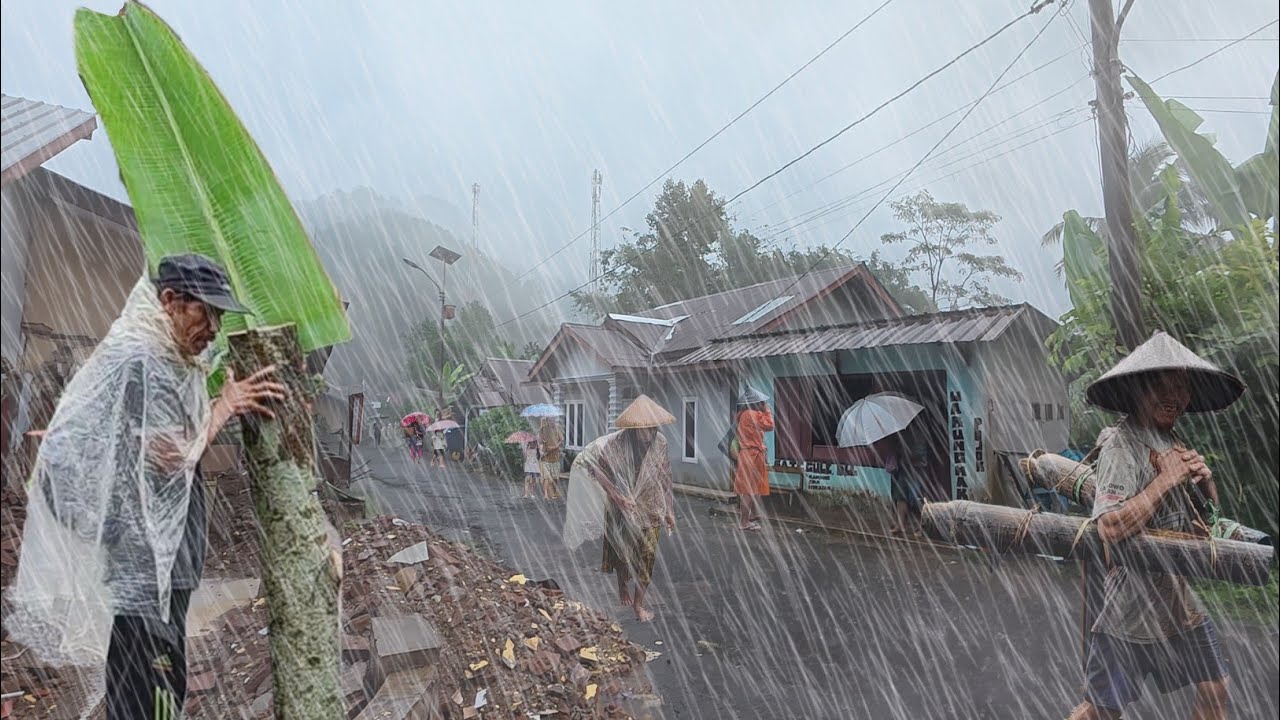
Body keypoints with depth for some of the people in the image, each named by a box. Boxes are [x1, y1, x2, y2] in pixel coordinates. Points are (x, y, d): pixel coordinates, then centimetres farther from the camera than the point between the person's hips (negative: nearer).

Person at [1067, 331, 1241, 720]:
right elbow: (1110, 527, -31)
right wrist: (1168, 478, -24)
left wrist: (1205, 479, -4)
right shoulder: (1121, 447, -19)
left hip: (1180, 600, 8)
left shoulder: (1175, 445, 8)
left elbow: (1209, 515, 17)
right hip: (1131, 609, -8)